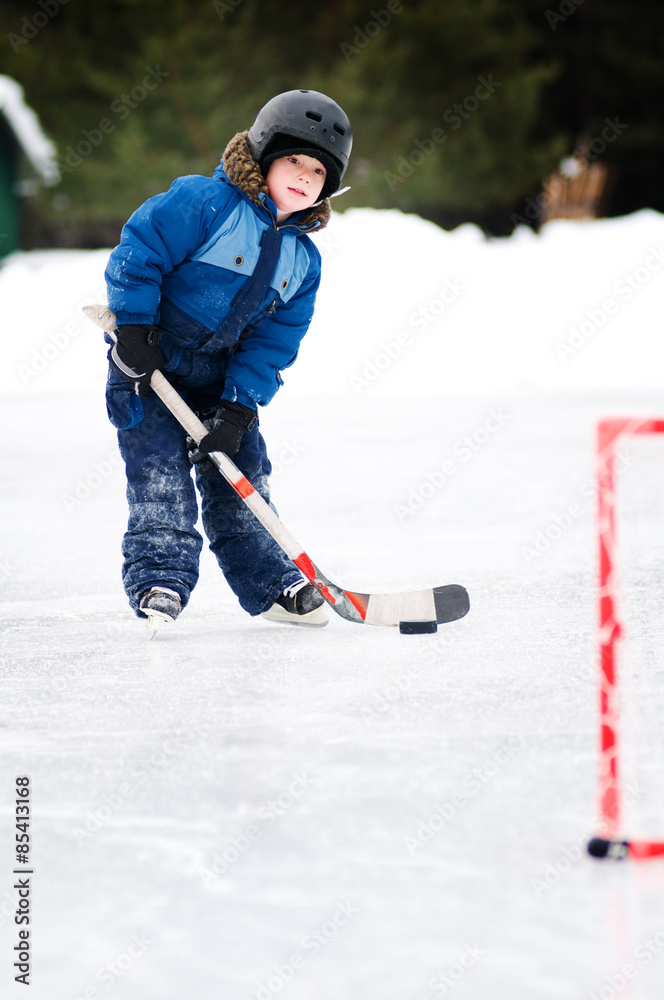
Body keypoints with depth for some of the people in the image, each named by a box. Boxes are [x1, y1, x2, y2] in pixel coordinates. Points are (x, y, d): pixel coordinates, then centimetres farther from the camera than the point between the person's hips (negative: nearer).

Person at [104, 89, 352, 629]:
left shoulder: (303, 259, 2)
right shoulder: (205, 202, -17)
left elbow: (275, 341, -1)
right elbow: (138, 250, -18)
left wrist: (238, 406, -11)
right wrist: (134, 328, -20)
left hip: (223, 377, 5)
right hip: (149, 366, -5)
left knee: (243, 476, 7)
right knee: (160, 472, -12)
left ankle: (271, 583, 16)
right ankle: (159, 577, -7)